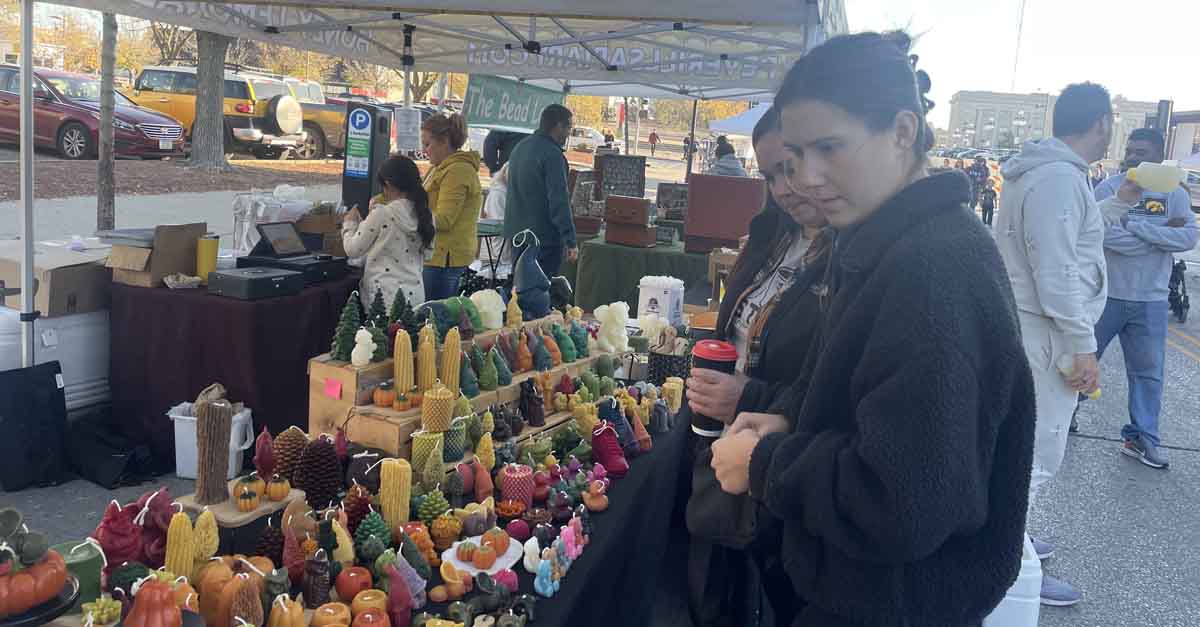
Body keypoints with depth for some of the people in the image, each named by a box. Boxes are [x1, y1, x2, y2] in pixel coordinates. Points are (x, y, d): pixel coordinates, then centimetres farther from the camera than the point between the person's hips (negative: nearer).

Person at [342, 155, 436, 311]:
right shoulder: (425, 215, 2)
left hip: (385, 297, -5)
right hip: (415, 295, 5)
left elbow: (353, 249, -4)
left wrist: (350, 223, 15)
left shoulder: (382, 214, -13)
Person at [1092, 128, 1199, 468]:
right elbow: (1106, 237, -22)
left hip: (1151, 300, 2)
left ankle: (1142, 436, 19)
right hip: (1105, 294, -2)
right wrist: (1162, 232, -18)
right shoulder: (1108, 189, -8)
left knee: (1148, 372, 8)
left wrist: (1134, 225, -21)